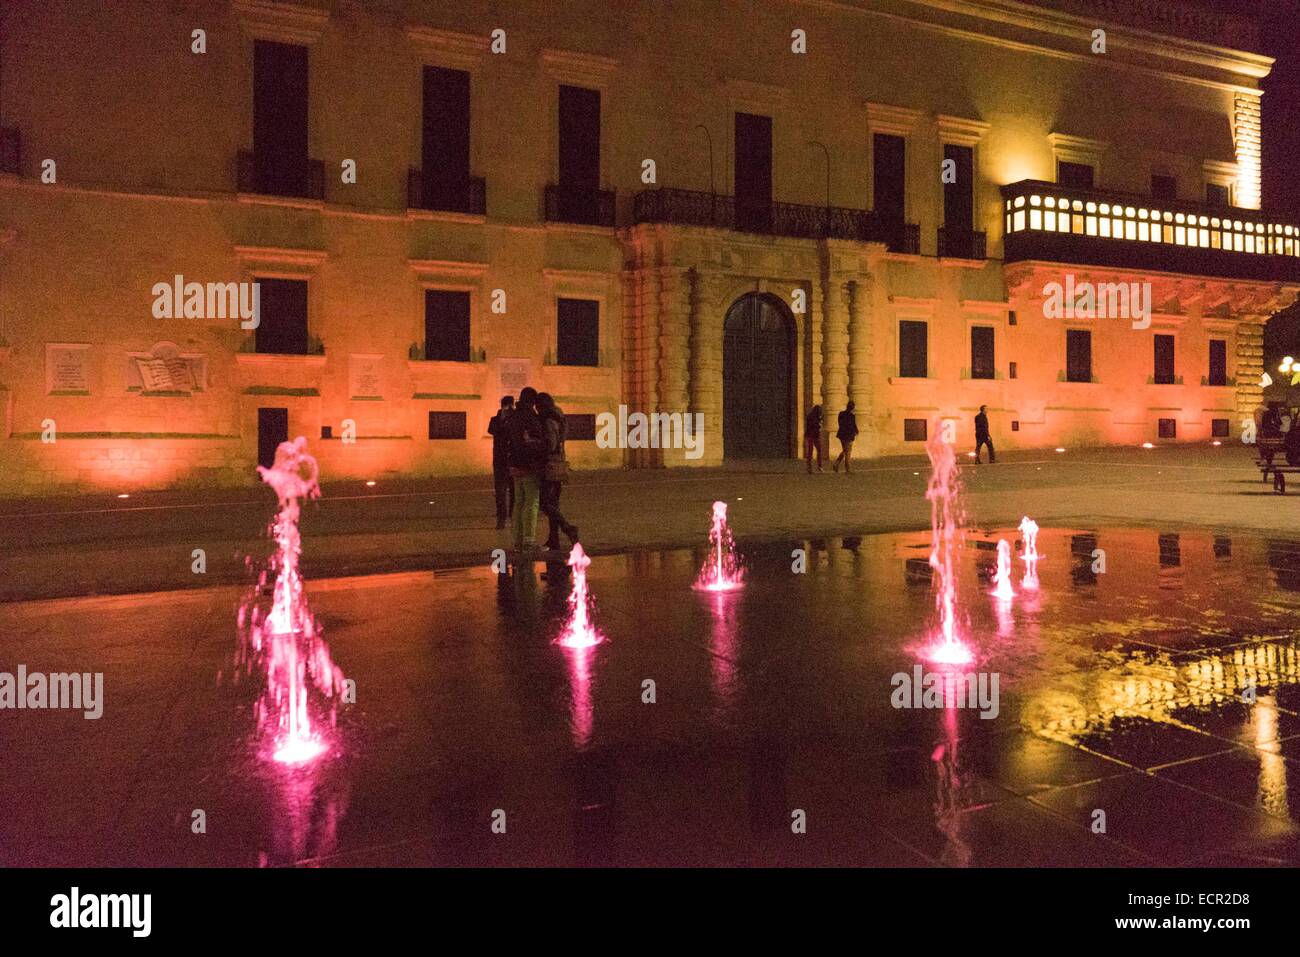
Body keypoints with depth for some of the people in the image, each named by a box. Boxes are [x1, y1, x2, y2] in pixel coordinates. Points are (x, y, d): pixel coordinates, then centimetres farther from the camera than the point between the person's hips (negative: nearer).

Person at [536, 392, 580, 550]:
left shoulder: (548, 422, -14)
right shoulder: (557, 420, 14)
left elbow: (551, 445, -23)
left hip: (550, 468, -9)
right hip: (559, 467, 9)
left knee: (544, 503, -5)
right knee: (553, 503, 11)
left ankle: (568, 529, -15)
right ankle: (553, 539, 12)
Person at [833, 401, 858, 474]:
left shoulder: (841, 414, 2)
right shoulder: (852, 416, -16)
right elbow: (854, 426, -9)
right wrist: (856, 432, 10)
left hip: (841, 435, 6)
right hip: (849, 435, -6)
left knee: (844, 451, 21)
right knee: (848, 453, 4)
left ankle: (836, 465, 10)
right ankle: (847, 470, 8)